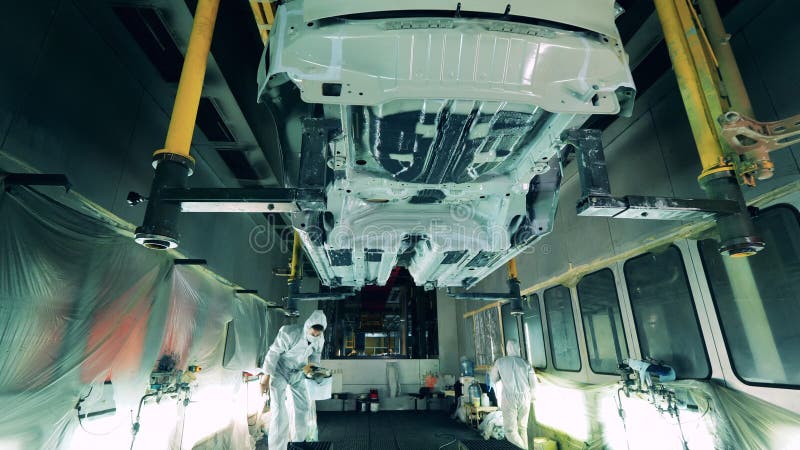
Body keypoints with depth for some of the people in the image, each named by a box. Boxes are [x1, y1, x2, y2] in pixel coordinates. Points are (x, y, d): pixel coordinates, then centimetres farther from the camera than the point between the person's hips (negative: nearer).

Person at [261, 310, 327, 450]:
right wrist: (266, 378, -18)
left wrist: (312, 365, -19)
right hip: (280, 371, -5)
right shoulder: (289, 333, -35)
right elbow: (273, 353, -24)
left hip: (298, 373, 6)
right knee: (279, 411, -11)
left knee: (304, 406, 12)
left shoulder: (320, 339, -17)